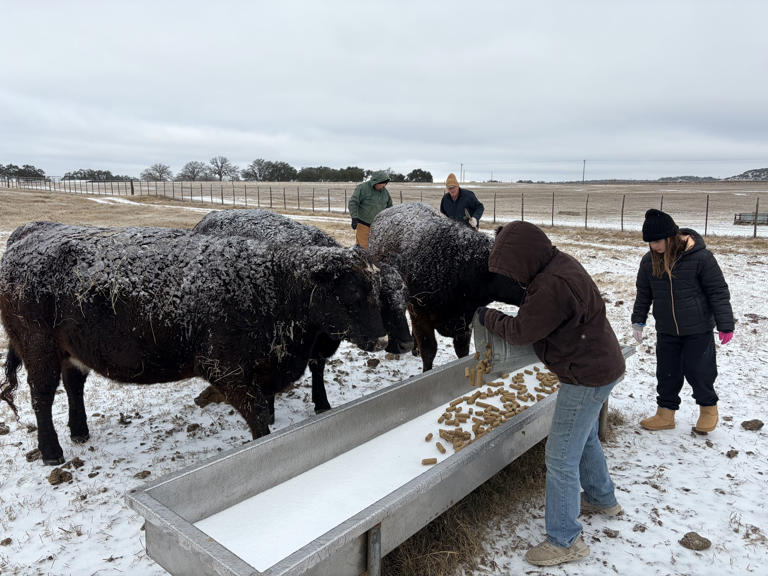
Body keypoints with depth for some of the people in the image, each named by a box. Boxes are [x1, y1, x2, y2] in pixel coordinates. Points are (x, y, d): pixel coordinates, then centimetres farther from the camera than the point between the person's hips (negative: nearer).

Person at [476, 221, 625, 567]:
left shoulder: (555, 286, -31)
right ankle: (601, 499, 50)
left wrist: (487, 317, -5)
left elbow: (520, 331, -22)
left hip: (587, 376, -10)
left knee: (561, 457, -2)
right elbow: (535, 312, 16)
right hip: (597, 367, 11)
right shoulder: (558, 264, 2)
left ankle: (565, 541, 11)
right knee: (585, 439, 28)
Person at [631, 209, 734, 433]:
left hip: (698, 330, -4)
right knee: (667, 372, 9)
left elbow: (718, 292, -11)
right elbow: (643, 294, 11)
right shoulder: (649, 260, -3)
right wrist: (638, 321, 11)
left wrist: (725, 326, -10)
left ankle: (708, 407, 32)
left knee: (697, 370, 6)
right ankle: (665, 413, 24)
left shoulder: (700, 257, -17)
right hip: (666, 331, 4)